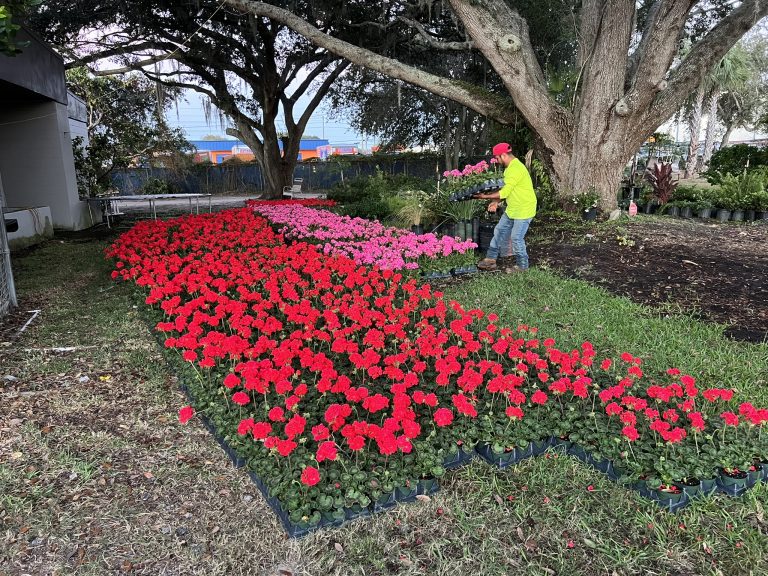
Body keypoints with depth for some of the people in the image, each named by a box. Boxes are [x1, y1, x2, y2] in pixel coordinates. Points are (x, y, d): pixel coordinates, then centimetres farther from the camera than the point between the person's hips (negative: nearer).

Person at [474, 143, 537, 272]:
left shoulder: (515, 169, -24)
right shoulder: (511, 167, 9)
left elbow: (504, 192, -26)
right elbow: (505, 189, 16)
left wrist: (486, 196, -17)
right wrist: (496, 201, 6)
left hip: (524, 210, -10)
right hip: (512, 209, 10)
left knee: (516, 238, -4)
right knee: (499, 231, 12)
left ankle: (522, 266, 12)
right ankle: (490, 259, 20)